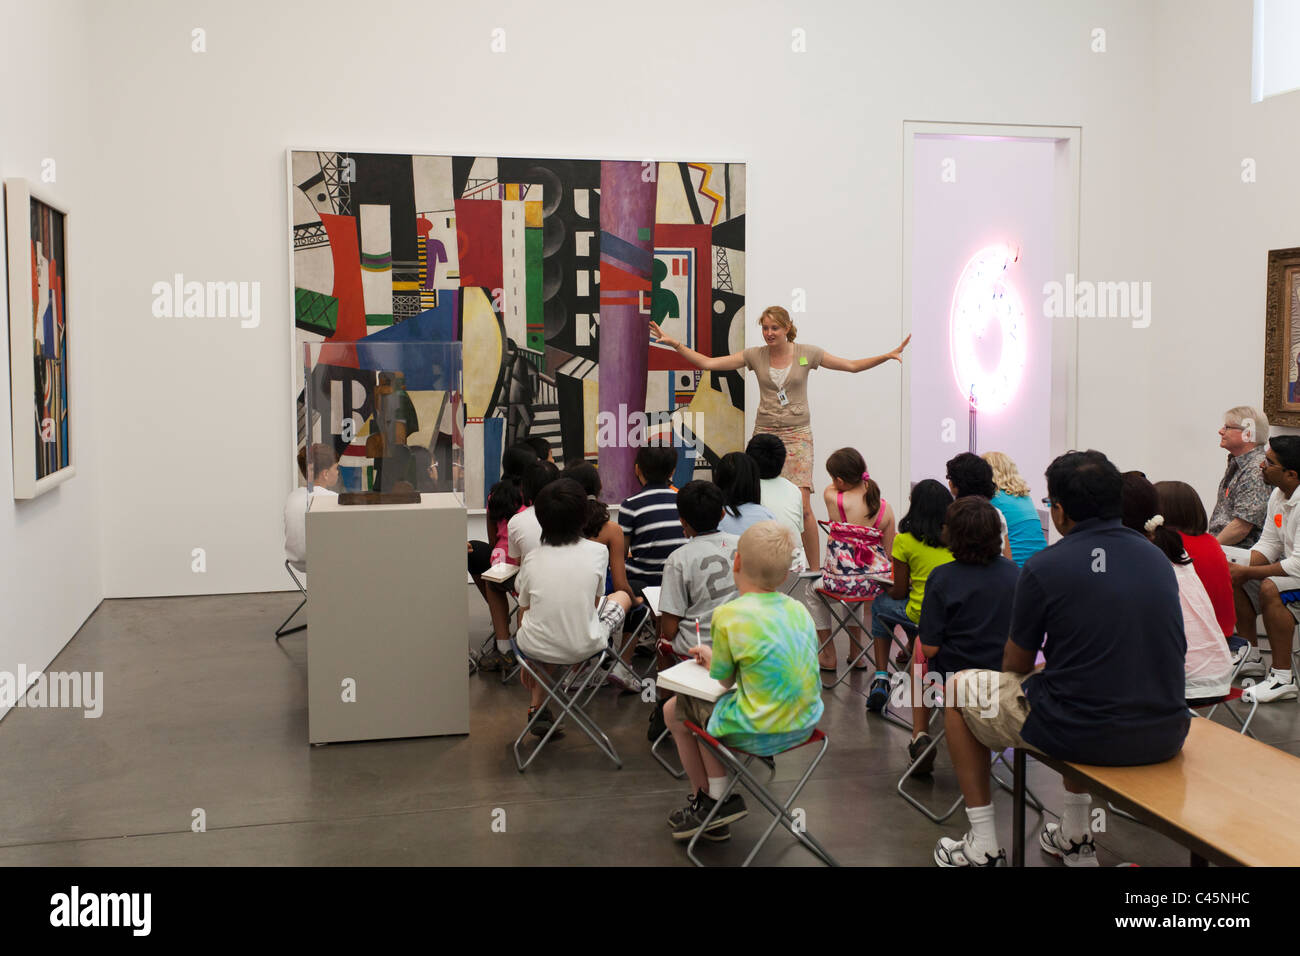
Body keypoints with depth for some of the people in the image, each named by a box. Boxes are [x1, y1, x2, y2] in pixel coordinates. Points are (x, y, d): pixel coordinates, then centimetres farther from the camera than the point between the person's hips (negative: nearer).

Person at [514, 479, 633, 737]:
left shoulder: (532, 559, -6)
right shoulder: (597, 552, -9)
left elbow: (524, 612, 5)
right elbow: (596, 600, 6)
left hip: (537, 648, 1)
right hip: (583, 647, -1)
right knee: (622, 597, 25)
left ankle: (536, 707, 32)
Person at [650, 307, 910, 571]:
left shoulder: (806, 353, 1)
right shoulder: (755, 356, 3)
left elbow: (853, 365, 3)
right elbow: (707, 363, 1)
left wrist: (888, 355, -8)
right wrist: (673, 343, -7)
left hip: (797, 435, -2)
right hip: (764, 433, 2)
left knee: (802, 503, -13)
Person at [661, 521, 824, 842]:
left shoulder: (729, 615, -17)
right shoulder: (799, 610, 2)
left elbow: (723, 680, -6)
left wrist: (710, 656, 17)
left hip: (758, 735, -7)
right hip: (805, 725, 7)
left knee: (674, 710, 18)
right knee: (707, 708, 27)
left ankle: (711, 801, 26)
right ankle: (716, 803, 28)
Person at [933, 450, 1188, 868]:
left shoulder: (1045, 567, -10)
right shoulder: (1158, 558, 6)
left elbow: (1015, 667, 1)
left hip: (1083, 735, -6)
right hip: (1165, 738, 6)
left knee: (958, 690, 17)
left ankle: (982, 845, 20)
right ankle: (1076, 835, 38)